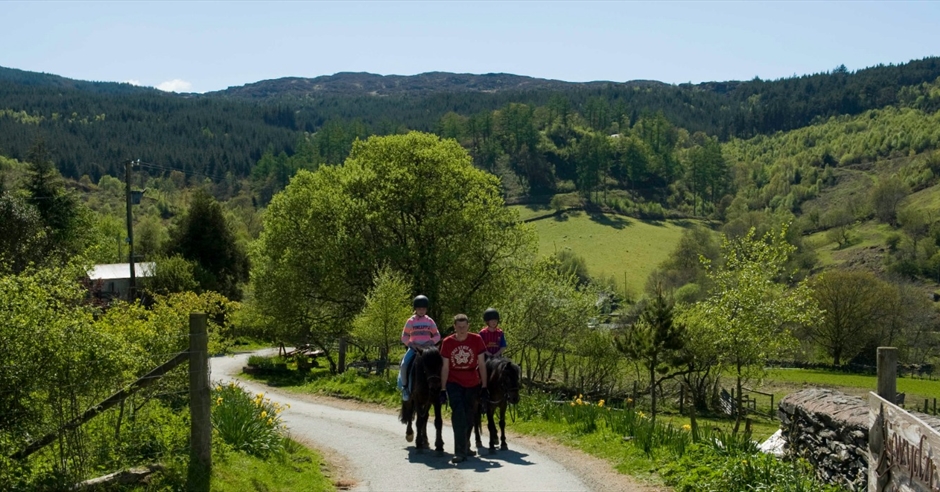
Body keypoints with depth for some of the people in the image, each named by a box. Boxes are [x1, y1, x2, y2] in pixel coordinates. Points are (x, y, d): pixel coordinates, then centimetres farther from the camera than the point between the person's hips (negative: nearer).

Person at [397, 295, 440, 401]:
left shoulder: (430, 321, 7)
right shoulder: (410, 321, 4)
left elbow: (437, 336, 10)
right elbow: (404, 337, 6)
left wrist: (431, 342, -10)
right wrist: (411, 344, -12)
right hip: (414, 347, -1)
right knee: (404, 364, -23)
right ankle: (404, 387, -6)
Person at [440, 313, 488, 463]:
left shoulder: (476, 340, -6)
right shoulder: (447, 342, -6)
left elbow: (481, 364, -2)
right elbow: (445, 367, -3)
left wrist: (484, 386, -3)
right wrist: (442, 388, -5)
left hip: (472, 384, 2)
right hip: (454, 383, -2)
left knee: (469, 417, 14)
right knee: (458, 414, -14)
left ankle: (465, 447, 34)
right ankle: (460, 452, -14)